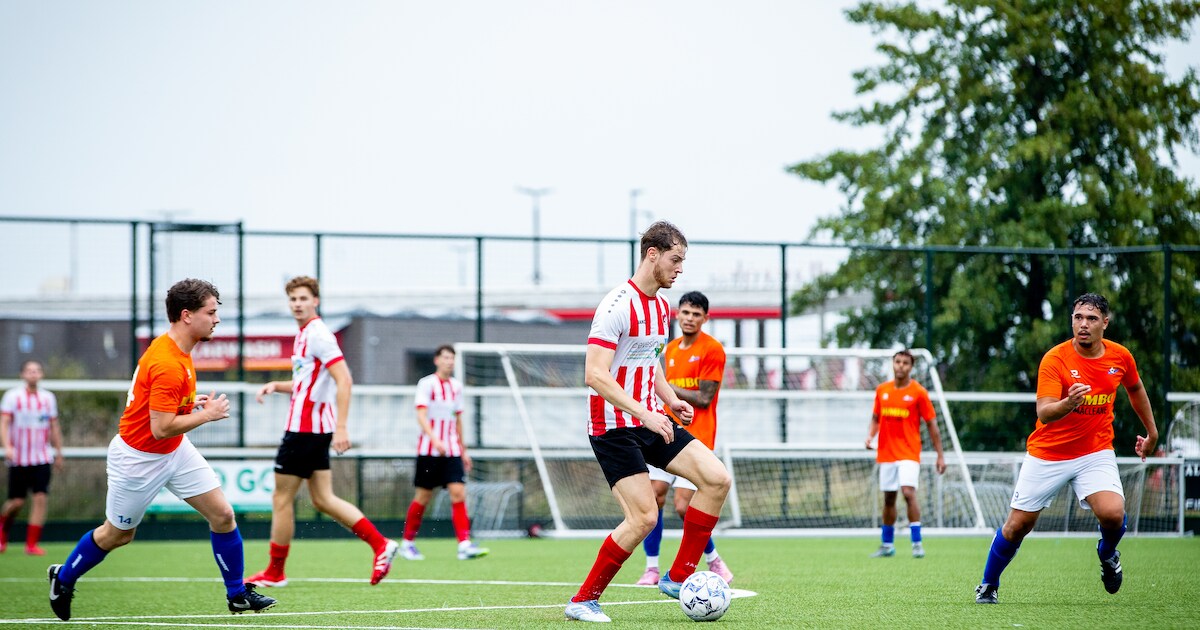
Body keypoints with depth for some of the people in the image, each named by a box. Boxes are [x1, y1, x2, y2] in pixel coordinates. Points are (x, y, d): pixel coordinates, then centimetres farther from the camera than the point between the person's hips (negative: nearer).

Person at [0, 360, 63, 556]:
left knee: (40, 498, -11)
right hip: (18, 459, -3)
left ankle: (31, 544, -6)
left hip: (42, 458, 3)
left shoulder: (48, 398, 8)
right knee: (17, 502, -1)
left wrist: (59, 453, 18)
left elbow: (54, 427, 17)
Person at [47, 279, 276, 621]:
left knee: (223, 515, 0)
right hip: (139, 457, -8)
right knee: (117, 534, 11)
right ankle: (63, 579, 35)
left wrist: (193, 403, 3)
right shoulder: (167, 364, -31)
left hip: (175, 451, 8)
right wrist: (207, 415, -21)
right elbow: (161, 428, -32)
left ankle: (237, 595, 12)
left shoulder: (178, 350, -1)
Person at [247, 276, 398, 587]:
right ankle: (380, 544, 4)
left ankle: (274, 572, 9)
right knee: (323, 499, 8)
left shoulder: (318, 335, -15)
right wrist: (276, 385, 12)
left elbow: (344, 380, -22)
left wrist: (341, 426, -27)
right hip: (312, 429, 10)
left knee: (281, 498, 0)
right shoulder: (304, 336, 15)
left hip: (306, 429, -10)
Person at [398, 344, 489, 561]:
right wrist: (434, 439, -31)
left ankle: (464, 544, -18)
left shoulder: (456, 387, 12)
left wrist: (463, 450, 22)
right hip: (429, 450, -5)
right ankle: (407, 542, 17)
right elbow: (421, 415, -16)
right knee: (423, 496, 1)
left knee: (458, 493, -10)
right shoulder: (426, 384, -6)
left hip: (451, 450, 5)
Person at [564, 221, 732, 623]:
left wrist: (671, 400, 9)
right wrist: (645, 414, -29)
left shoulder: (661, 306, 12)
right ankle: (583, 600, -1)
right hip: (615, 428, -9)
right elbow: (595, 375, -24)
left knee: (717, 479, -5)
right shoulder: (617, 306, -17)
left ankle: (678, 578, 2)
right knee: (644, 517, -15)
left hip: (651, 421, 9)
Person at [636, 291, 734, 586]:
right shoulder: (671, 349, 15)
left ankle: (714, 561, 8)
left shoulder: (712, 349, -7)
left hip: (696, 439, -6)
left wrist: (667, 387, -12)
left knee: (683, 506, -13)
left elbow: (703, 399, -12)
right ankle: (652, 568, 2)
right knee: (653, 495, -6)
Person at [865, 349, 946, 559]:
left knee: (909, 493, -20)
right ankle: (887, 545, 21)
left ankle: (917, 543, -16)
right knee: (888, 498, 10)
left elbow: (932, 425, -2)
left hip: (908, 453, -5)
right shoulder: (882, 390, 8)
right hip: (886, 453, 5)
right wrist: (870, 435, -2)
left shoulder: (918, 393, -5)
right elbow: (876, 418, 19)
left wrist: (940, 455, -4)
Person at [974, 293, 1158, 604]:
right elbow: (1044, 413, -29)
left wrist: (1151, 431, 26)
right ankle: (988, 586, 26)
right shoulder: (1055, 359, -19)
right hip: (1047, 453, -2)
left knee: (1112, 513, -24)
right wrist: (1068, 403, -49)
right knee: (1018, 524, 2)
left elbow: (1135, 389, 18)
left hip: (1095, 452, 2)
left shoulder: (1120, 356, -5)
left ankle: (1107, 554, 12)